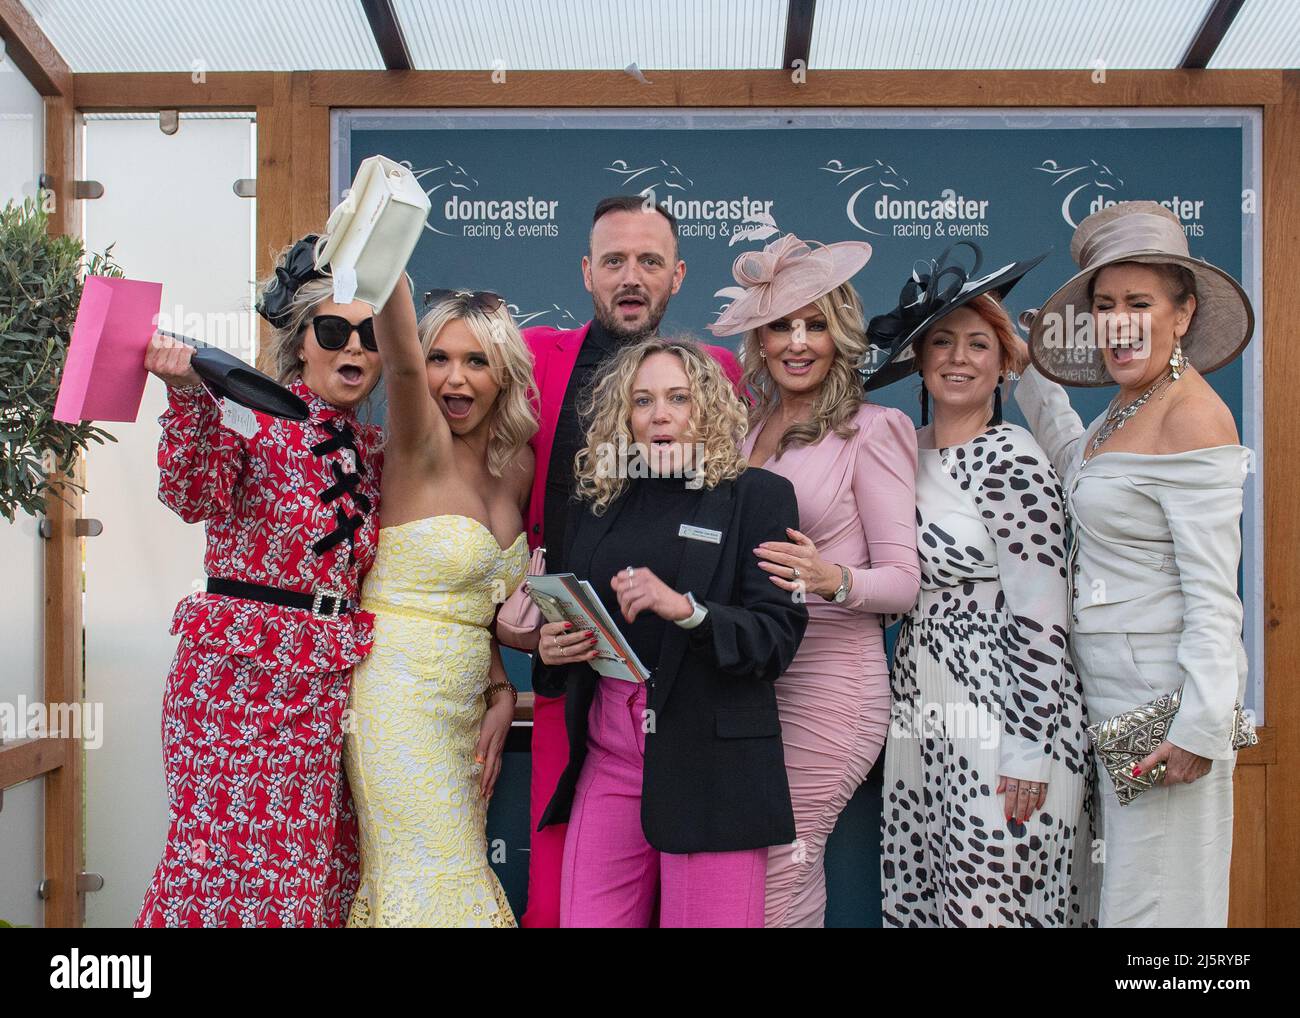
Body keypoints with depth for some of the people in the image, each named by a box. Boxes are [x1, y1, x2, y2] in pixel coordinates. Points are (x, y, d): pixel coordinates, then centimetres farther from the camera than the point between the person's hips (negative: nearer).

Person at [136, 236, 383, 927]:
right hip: (237, 680, -5)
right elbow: (193, 494, -21)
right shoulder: (250, 415, -4)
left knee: (301, 864, 8)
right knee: (224, 851, -2)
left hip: (327, 688, 6)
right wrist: (190, 398, -35)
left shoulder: (371, 448, 15)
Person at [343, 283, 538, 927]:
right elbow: (400, 364, -31)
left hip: (466, 703, 6)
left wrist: (500, 692, 5)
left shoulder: (516, 469, 8)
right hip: (401, 699, -6)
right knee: (432, 891, -1)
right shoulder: (421, 447, -9)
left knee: (459, 876, 13)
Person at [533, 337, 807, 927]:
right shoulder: (597, 509, 14)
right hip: (607, 755, 4)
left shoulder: (758, 496, 1)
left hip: (711, 762, -4)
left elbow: (779, 635, -7)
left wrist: (685, 608, -22)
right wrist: (551, 651, 0)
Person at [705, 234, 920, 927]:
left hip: (826, 681, -5)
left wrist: (834, 581, -26)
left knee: (775, 888, -3)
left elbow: (904, 580, -7)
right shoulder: (744, 427, 10)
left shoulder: (872, 431, -4)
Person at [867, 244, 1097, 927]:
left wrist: (1030, 750, -16)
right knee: (917, 902, 12)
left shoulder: (1012, 460, -12)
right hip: (921, 712, 7)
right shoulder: (906, 451, 9)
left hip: (1001, 716, -7)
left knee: (994, 904, 0)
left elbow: (1042, 616, -15)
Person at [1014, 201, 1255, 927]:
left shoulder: (1192, 416, -17)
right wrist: (1028, 369, 29)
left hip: (1165, 698, -9)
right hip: (1115, 689, 9)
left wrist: (1200, 729, -22)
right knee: (1127, 887, 16)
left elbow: (1214, 590, -20)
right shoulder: (1129, 407, 10)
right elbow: (1074, 460, 31)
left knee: (1154, 901, 0)